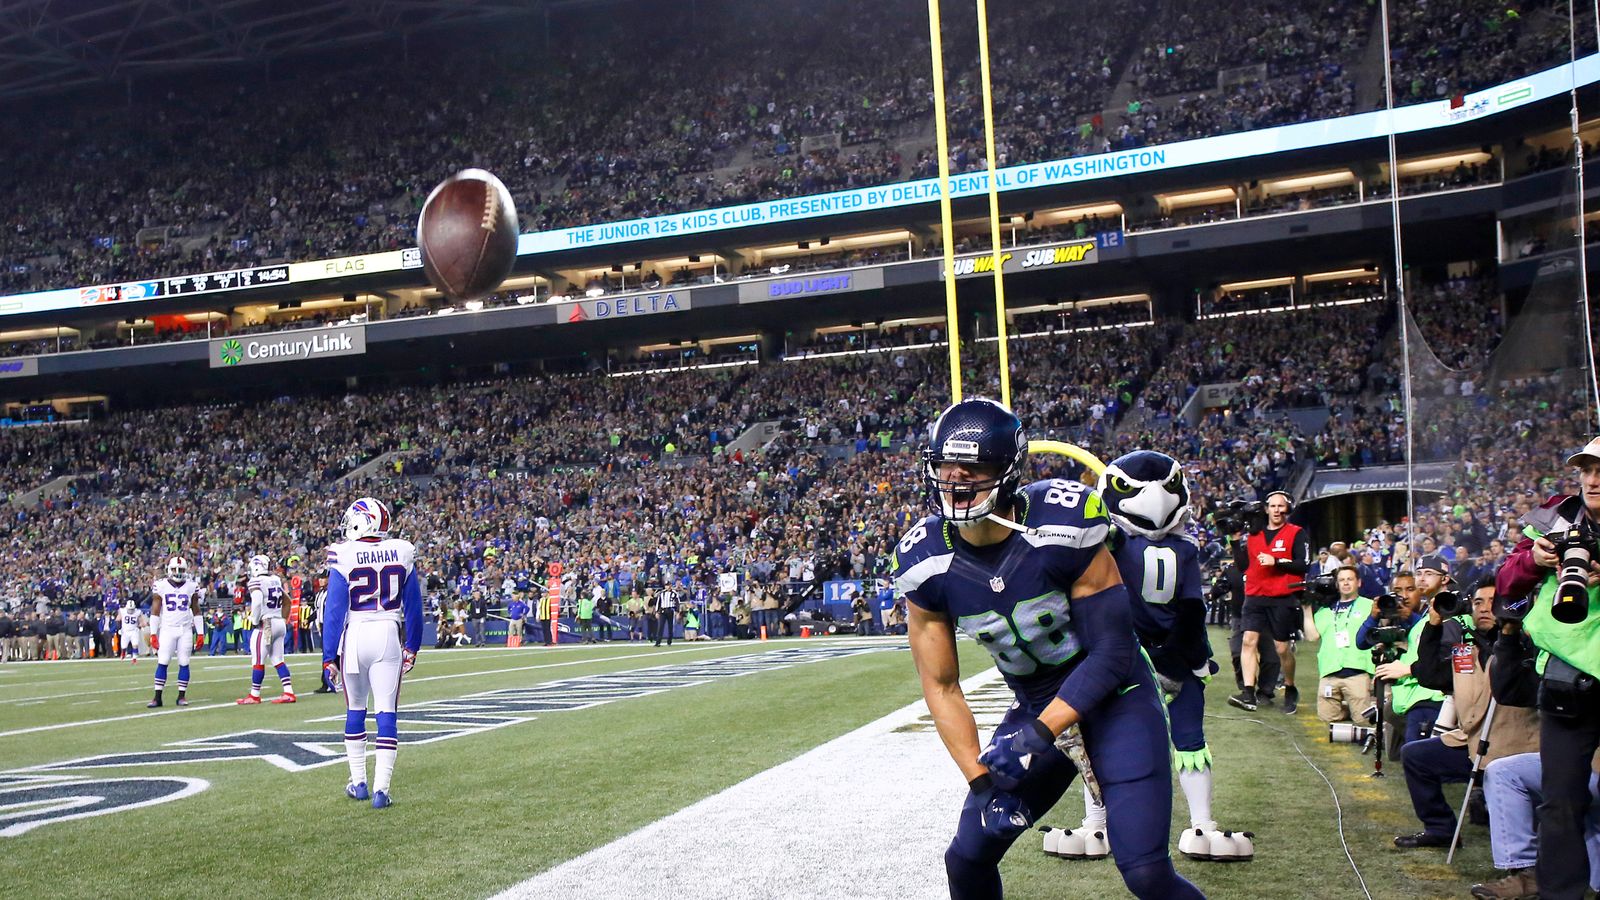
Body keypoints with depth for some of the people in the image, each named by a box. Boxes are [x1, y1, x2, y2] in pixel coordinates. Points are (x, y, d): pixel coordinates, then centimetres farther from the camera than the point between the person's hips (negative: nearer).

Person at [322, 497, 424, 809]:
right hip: (389, 637, 1)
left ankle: (358, 783, 24)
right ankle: (381, 789, -3)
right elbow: (413, 605, 9)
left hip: (355, 636, -1)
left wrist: (329, 656, -3)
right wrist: (412, 646, 19)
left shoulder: (344, 556, -6)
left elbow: (334, 610, -7)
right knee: (387, 714, 1)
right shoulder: (403, 553, 2)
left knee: (355, 711, 16)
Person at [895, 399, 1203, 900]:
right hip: (1037, 707, 4)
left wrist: (1037, 735, -26)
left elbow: (1112, 652, -20)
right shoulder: (926, 563, -13)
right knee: (967, 860, 4)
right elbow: (941, 686, -4)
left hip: (1112, 696, -4)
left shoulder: (1060, 526, -26)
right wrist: (982, 782, -11)